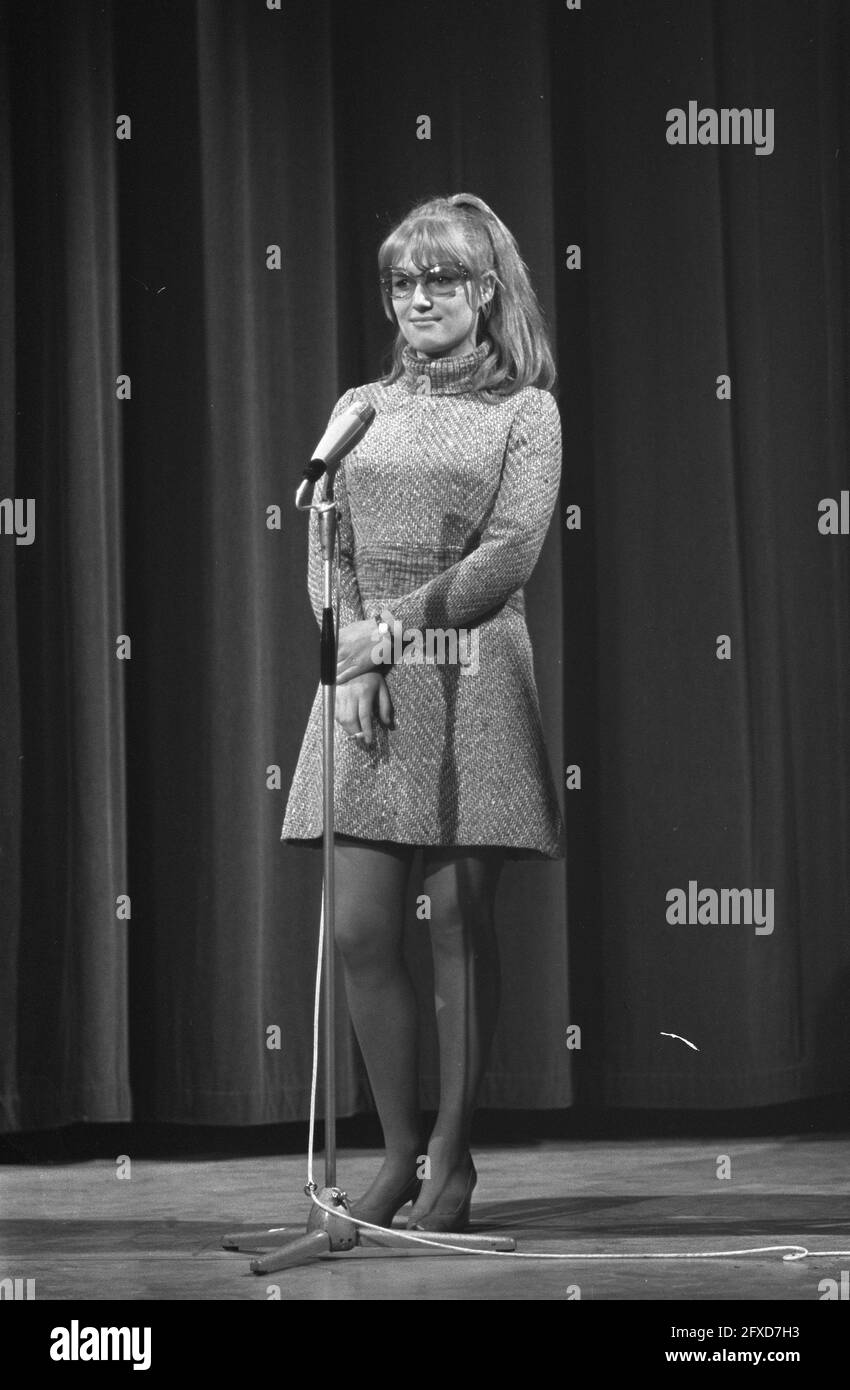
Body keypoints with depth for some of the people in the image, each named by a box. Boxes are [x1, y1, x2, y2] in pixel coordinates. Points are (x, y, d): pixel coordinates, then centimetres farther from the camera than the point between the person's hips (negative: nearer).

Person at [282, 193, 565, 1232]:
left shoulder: (524, 412, 5)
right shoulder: (359, 409, 15)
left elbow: (510, 552, -7)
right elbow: (326, 553, 8)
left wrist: (396, 620, -15)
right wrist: (356, 654, -9)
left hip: (470, 683, -3)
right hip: (363, 683, 3)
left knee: (460, 924, -2)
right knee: (361, 930, -1)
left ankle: (451, 1158, 7)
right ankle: (398, 1153, 13)